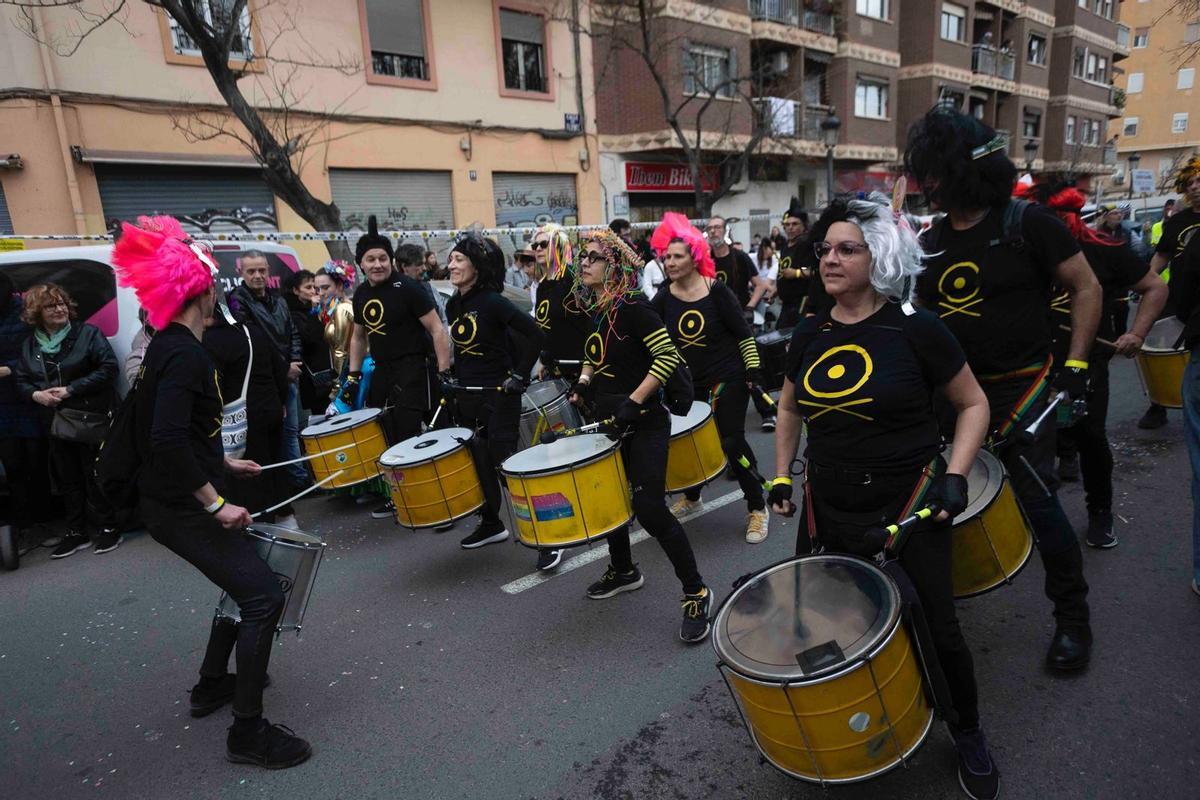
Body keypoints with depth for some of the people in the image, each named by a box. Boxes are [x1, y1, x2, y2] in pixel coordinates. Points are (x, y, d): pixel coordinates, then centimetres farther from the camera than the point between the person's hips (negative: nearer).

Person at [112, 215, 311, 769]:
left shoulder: (167, 345, 10)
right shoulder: (183, 353, -21)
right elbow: (168, 439, -31)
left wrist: (224, 462, 22)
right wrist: (216, 502, -26)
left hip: (175, 499, 10)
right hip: (182, 508, -10)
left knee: (243, 578, 23)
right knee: (263, 596, -9)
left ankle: (212, 685, 37)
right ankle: (248, 731, 2)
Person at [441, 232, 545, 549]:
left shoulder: (492, 302, -16)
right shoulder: (453, 305, 8)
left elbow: (534, 334, -20)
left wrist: (520, 375, -18)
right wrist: (451, 376, 12)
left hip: (499, 395, -7)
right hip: (467, 396, 8)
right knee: (478, 463, 15)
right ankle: (491, 524, 32)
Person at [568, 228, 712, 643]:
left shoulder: (631, 307, -17)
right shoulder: (591, 309, 7)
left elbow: (668, 355, -22)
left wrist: (634, 400, -24)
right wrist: (584, 381, 6)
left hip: (643, 424, -8)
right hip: (608, 422, 8)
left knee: (649, 509, -11)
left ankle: (696, 593, 5)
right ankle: (623, 571, 41)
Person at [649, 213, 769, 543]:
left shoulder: (717, 291, -12)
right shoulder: (663, 299, -2)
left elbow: (744, 334, -8)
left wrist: (754, 372, -10)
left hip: (729, 379, -4)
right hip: (690, 382, 4)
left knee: (731, 441, -6)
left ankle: (757, 507, 12)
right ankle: (692, 496, 38)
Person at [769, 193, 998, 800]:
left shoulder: (915, 329, -12)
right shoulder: (810, 335, 1)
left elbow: (972, 404, -2)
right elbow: (789, 407, 17)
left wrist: (955, 477, -14)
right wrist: (781, 475, 9)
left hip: (907, 503, -4)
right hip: (827, 508, 4)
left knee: (937, 626, 6)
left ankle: (967, 732, 37)